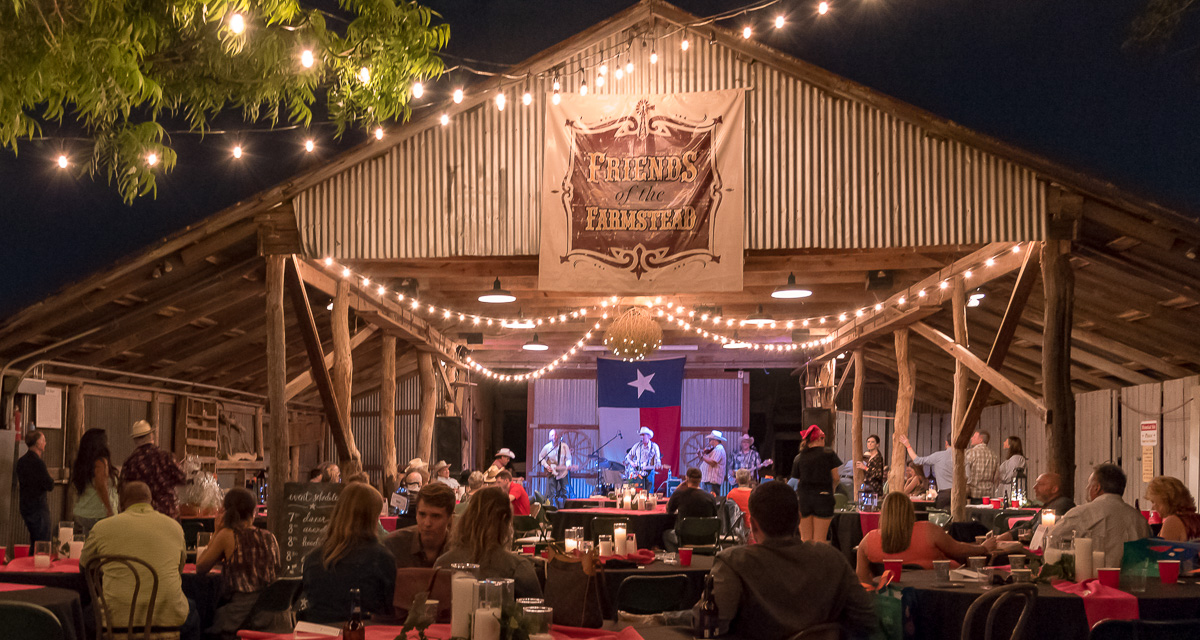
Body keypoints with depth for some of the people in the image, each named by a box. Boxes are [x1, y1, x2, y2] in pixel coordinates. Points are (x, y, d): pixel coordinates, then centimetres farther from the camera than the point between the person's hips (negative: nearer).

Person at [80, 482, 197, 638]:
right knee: (192, 615, 34)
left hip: (118, 617, -1)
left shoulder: (102, 527, 1)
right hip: (168, 617, 1)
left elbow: (84, 566, 18)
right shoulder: (174, 526, 6)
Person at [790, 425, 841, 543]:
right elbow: (835, 478, 0)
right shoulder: (828, 453, 0)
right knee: (819, 541, 0)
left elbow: (798, 481, 3)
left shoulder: (799, 457, 5)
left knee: (806, 540, 10)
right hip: (823, 497, -2)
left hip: (803, 497, 2)